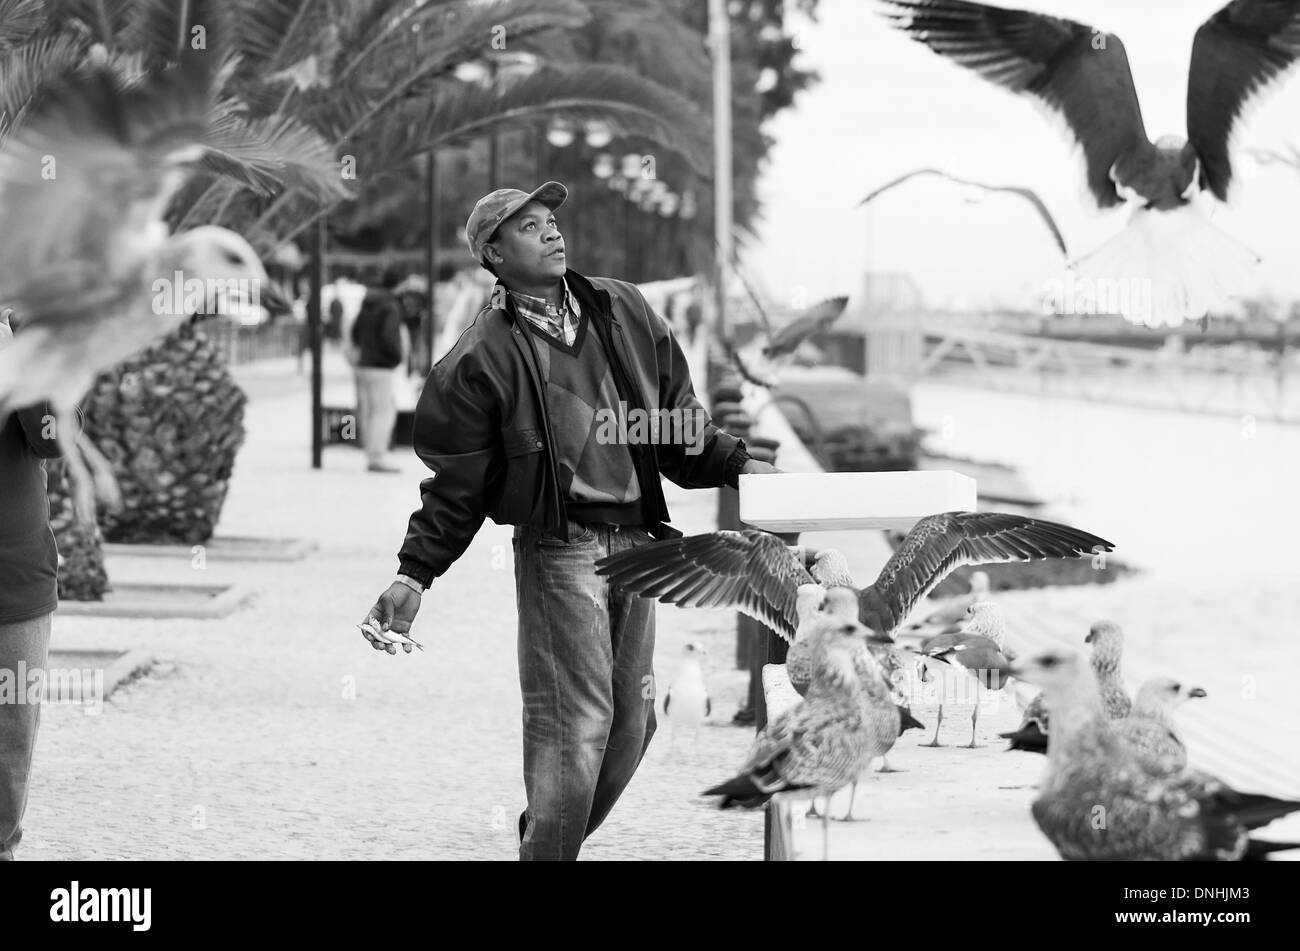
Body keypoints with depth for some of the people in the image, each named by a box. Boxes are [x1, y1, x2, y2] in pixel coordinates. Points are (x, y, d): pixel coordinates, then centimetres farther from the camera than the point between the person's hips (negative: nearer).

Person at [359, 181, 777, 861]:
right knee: (576, 725, -12)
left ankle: (550, 838, 26)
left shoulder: (622, 311, 11)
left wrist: (736, 465, 6)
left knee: (630, 727, 9)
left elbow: (679, 421, 18)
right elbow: (455, 486, 0)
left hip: (636, 543, 6)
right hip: (558, 550, -6)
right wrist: (414, 575, -7)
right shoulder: (482, 357, -4)